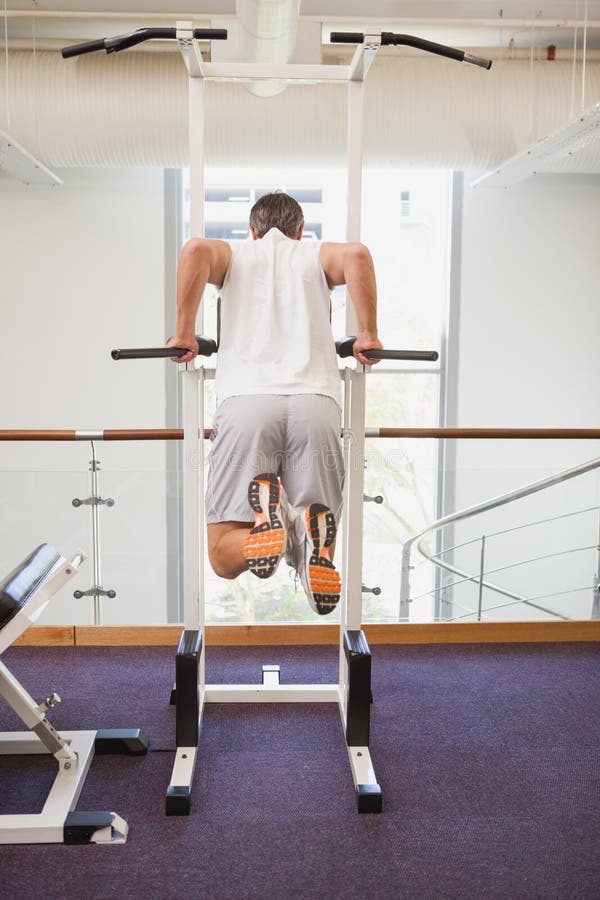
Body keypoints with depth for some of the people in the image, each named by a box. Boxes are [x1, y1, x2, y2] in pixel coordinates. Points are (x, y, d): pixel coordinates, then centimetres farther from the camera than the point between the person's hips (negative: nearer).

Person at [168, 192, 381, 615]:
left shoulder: (234, 253, 25)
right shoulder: (316, 254, 26)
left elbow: (196, 250, 0)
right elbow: (357, 254, 2)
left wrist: (184, 333, 7)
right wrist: (368, 336, 9)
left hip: (246, 400, 0)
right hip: (316, 402, 1)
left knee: (224, 557, 4)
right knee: (319, 557, 7)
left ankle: (265, 521, -29)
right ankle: (309, 533, -29)